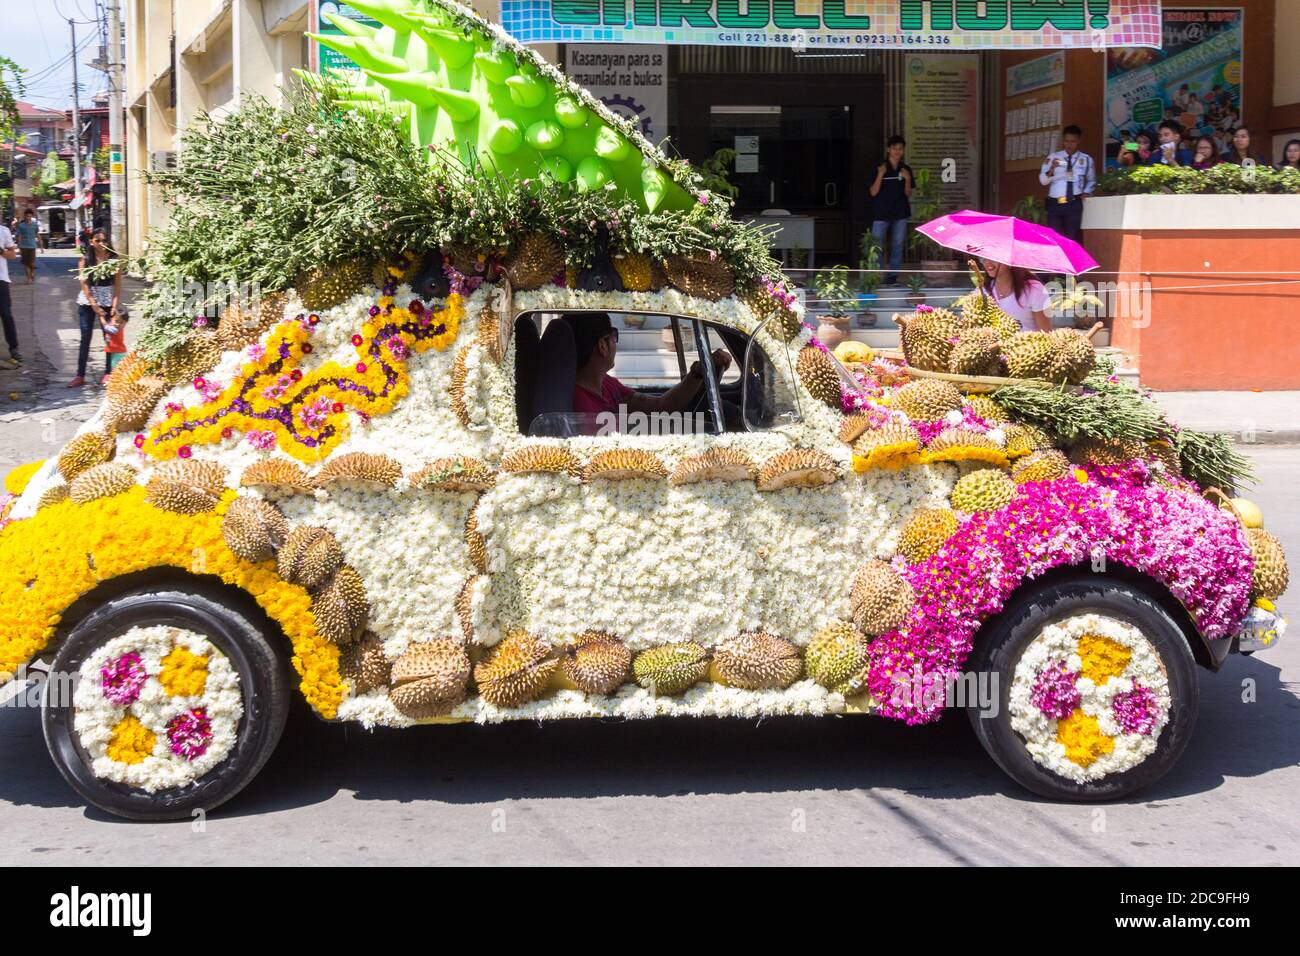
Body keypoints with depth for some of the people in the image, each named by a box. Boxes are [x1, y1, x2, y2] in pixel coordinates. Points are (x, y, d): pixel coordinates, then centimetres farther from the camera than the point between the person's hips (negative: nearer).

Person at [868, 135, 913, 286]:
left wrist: (908, 179, -7)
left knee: (897, 245, 4)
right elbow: (873, 192, -5)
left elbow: (908, 194, 9)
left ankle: (892, 276, 10)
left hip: (900, 213, 3)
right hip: (881, 213, -3)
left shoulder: (906, 170, 8)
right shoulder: (879, 168, -1)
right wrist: (880, 175, -17)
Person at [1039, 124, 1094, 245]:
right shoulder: (1053, 157, 7)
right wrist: (1051, 169, -19)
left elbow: (1091, 181, 21)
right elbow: (1043, 180, 0)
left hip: (1075, 204, 0)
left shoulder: (1086, 160, 7)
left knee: (1073, 237, 0)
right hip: (1054, 204, 0)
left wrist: (1086, 193, 2)